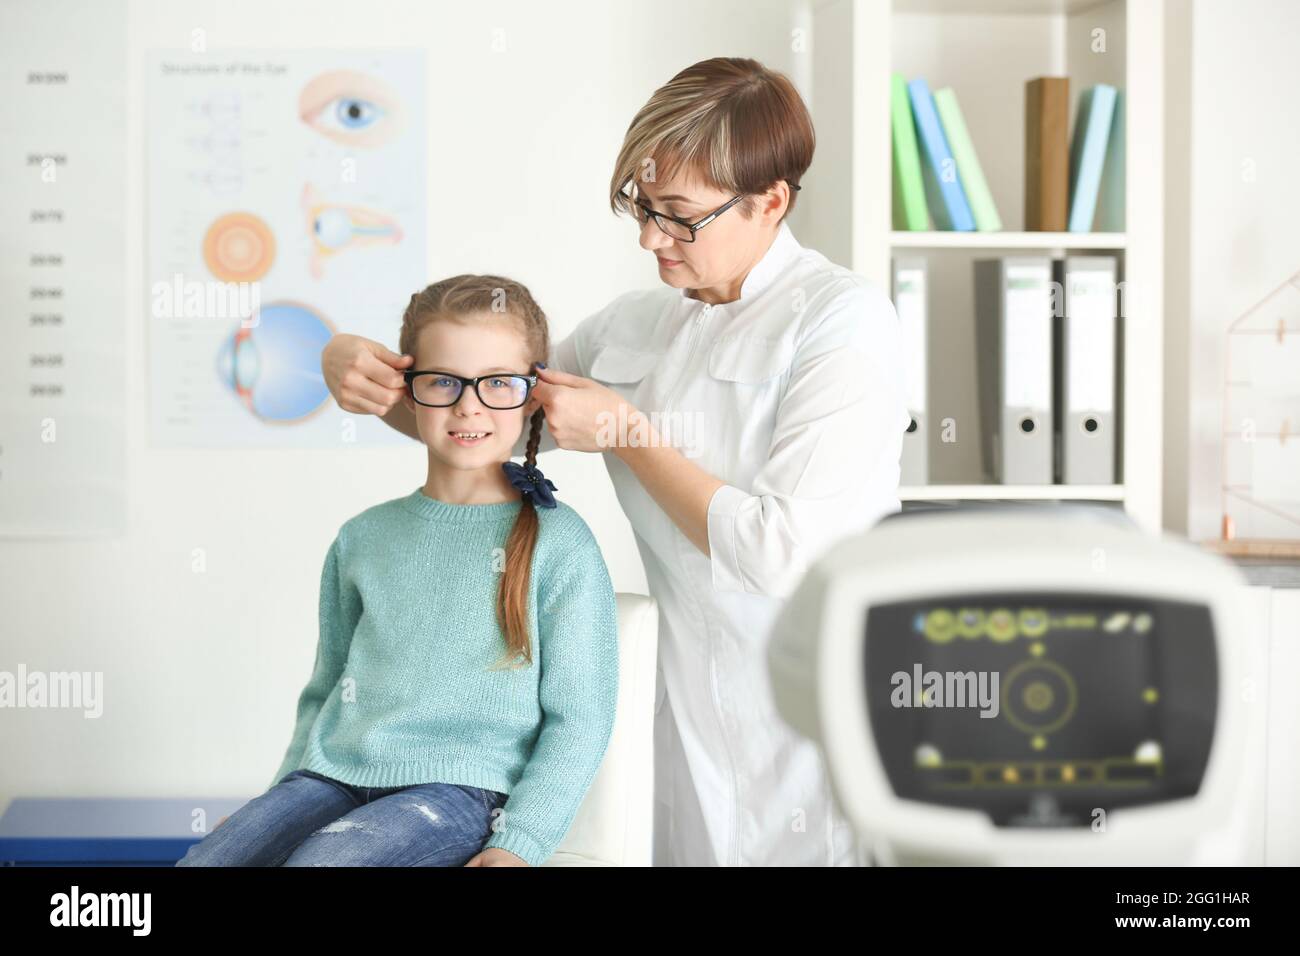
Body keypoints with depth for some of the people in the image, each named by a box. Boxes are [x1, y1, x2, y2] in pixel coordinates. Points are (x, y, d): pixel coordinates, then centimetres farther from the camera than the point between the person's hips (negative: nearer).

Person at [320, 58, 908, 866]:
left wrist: (627, 433, -11)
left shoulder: (844, 318, -12)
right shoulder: (633, 325, 8)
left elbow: (782, 551, -20)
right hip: (696, 721, 5)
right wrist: (361, 369, 1)